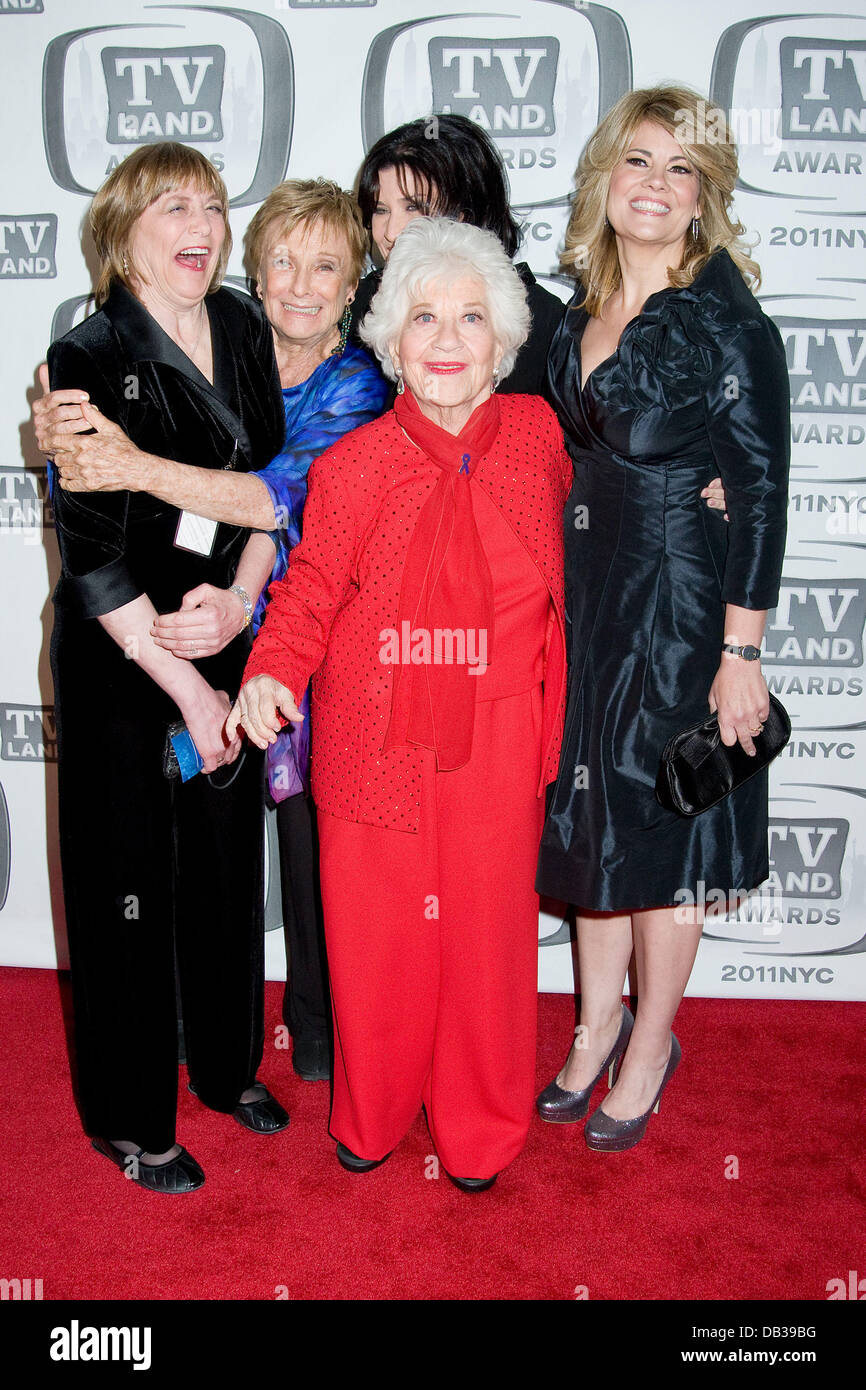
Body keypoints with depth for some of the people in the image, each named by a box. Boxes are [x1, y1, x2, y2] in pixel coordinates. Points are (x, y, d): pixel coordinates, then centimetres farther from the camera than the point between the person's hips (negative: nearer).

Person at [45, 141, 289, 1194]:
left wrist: (237, 602, -8)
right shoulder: (88, 358, -14)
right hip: (117, 661, -5)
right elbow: (92, 553, -16)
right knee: (126, 881, 6)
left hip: (225, 639, 5)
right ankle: (130, 1120, 26)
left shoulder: (242, 330, 3)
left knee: (229, 861, 16)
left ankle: (228, 1065, 38)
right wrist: (185, 687, -15)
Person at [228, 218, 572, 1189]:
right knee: (376, 934, 10)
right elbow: (310, 587, -3)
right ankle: (371, 1114, 39)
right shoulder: (352, 463, -6)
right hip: (376, 738, -1)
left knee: (486, 929, 10)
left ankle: (480, 1128, 36)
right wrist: (270, 672, -19)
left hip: (496, 739, 1)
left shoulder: (535, 433, 1)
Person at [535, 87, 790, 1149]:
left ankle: (649, 1050, 26)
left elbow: (761, 491, -13)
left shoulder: (728, 321, -11)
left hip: (677, 602, -6)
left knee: (659, 824, 6)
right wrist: (551, 600, 11)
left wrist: (740, 653, -15)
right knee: (589, 812, 14)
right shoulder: (580, 314, 8)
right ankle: (598, 1027, 33)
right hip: (581, 595, 6)